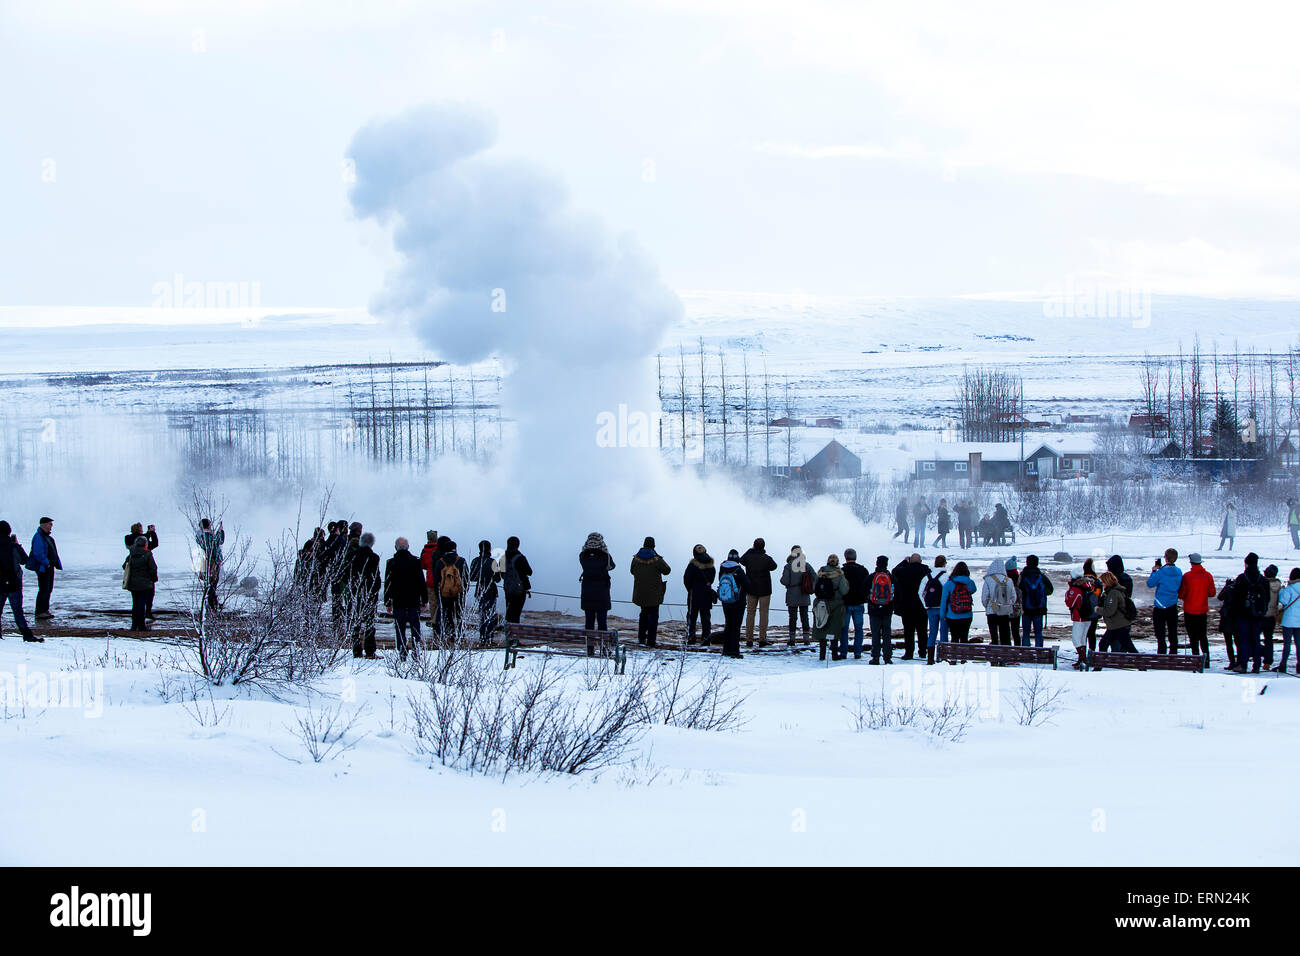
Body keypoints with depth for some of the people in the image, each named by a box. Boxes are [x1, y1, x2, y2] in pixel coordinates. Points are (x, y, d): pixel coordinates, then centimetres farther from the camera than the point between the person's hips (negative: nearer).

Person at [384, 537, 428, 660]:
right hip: (414, 602, 1)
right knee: (415, 627, 7)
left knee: (400, 629, 3)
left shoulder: (391, 563, -1)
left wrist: (387, 603, 7)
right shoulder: (415, 561, 0)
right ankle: (416, 650, 0)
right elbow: (422, 582, 3)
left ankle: (402, 654, -1)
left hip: (398, 602, -1)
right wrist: (424, 600, 10)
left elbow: (388, 584, 1)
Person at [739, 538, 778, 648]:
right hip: (764, 589, -2)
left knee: (750, 613, 8)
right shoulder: (767, 558, -11)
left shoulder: (748, 557, -7)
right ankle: (762, 639, -3)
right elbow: (773, 567, 7)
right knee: (763, 613, 2)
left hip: (751, 589, 2)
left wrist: (750, 551, 17)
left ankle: (749, 639, 4)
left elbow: (741, 560, 15)